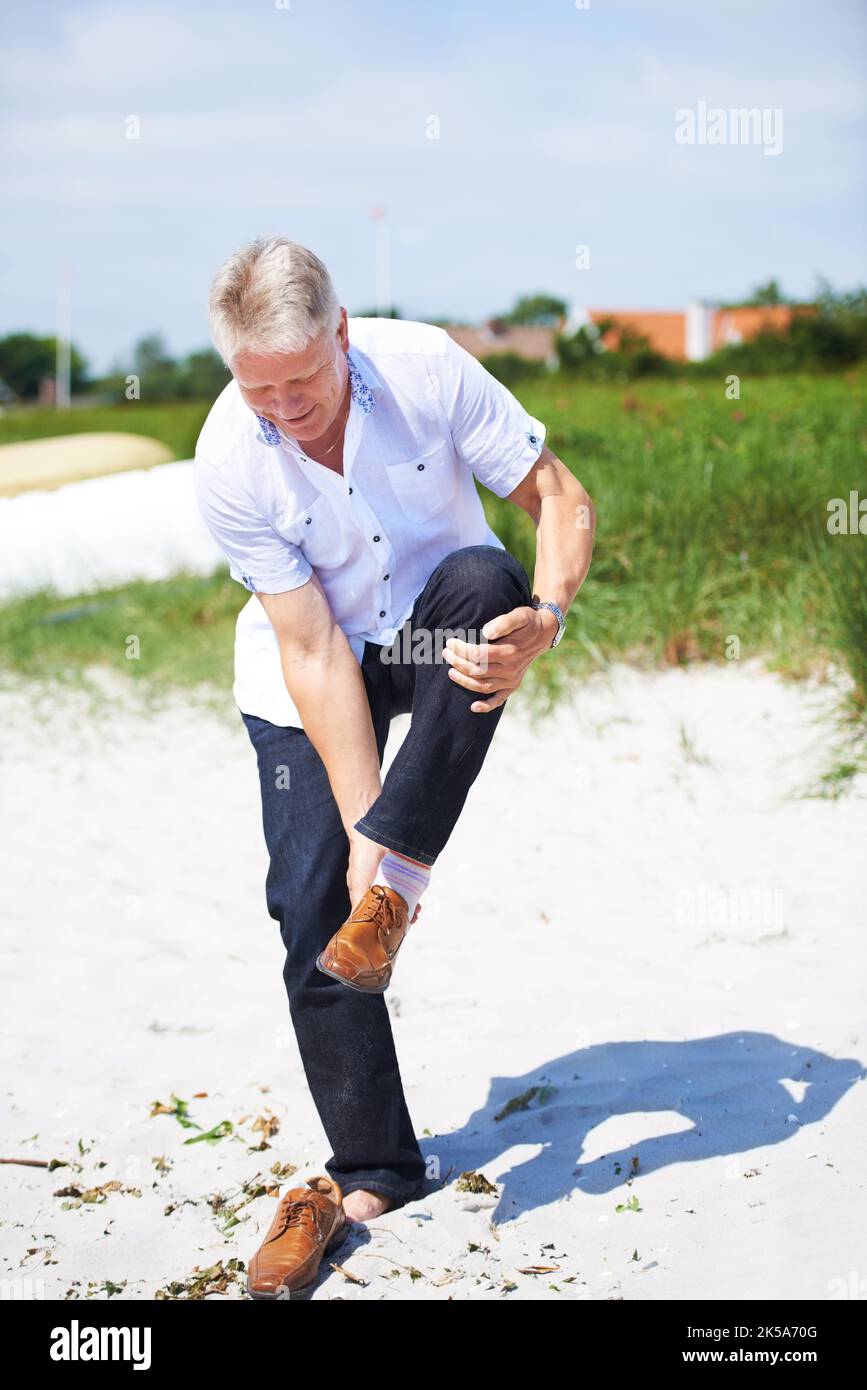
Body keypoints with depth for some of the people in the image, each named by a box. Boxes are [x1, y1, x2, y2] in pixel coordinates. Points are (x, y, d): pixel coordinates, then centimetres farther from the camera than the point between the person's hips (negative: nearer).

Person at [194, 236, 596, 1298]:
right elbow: (313, 651, -23)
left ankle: (391, 880, -28)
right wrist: (362, 820, -28)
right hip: (306, 672, 0)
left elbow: (560, 497, -16)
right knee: (309, 897, -11)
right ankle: (372, 1170, 6)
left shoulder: (427, 367, -24)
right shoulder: (227, 463, -24)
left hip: (439, 639, 0)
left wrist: (545, 615, -36)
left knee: (482, 579, -35)